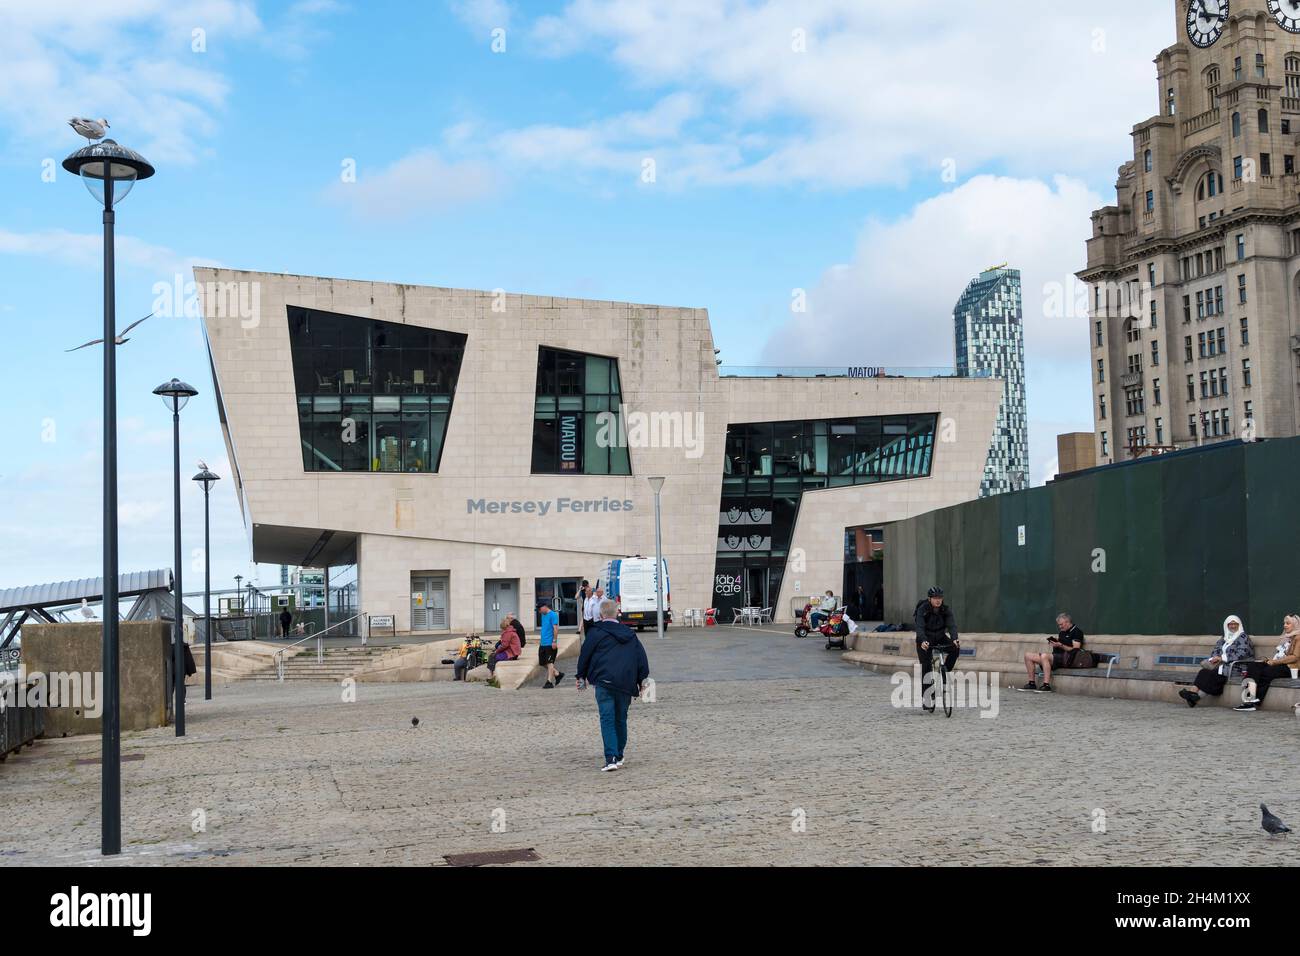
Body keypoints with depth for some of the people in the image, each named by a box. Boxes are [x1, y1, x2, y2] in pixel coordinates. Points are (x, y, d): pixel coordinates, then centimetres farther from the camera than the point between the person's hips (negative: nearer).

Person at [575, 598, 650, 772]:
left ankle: (611, 759, -19)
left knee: (607, 719, -7)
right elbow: (641, 657, 13)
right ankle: (619, 757, 22)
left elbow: (585, 654, 4)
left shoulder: (596, 632, 1)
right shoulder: (630, 634, 15)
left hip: (604, 681, -4)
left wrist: (581, 676, 17)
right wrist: (642, 680, 18)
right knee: (621, 719, 15)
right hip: (626, 683, 4)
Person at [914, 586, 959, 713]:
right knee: (926, 667, -11)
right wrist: (923, 641, -51)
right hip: (925, 640, -3)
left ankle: (945, 672, -3)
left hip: (940, 637, 3)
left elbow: (951, 625, -23)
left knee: (955, 649, -23)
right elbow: (920, 627, -32)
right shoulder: (922, 609, -21)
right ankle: (925, 696, -2)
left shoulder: (946, 610, -12)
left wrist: (954, 639, -42)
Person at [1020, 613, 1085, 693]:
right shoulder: (1062, 632, 25)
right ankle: (1031, 684, -5)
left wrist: (1061, 646, -19)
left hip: (1066, 659, -9)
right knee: (1028, 655, -1)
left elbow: (1075, 650, -13)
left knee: (1044, 656, -37)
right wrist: (1055, 642, 7)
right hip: (1055, 656, 9)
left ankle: (1046, 686, -40)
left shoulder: (1076, 631, -2)